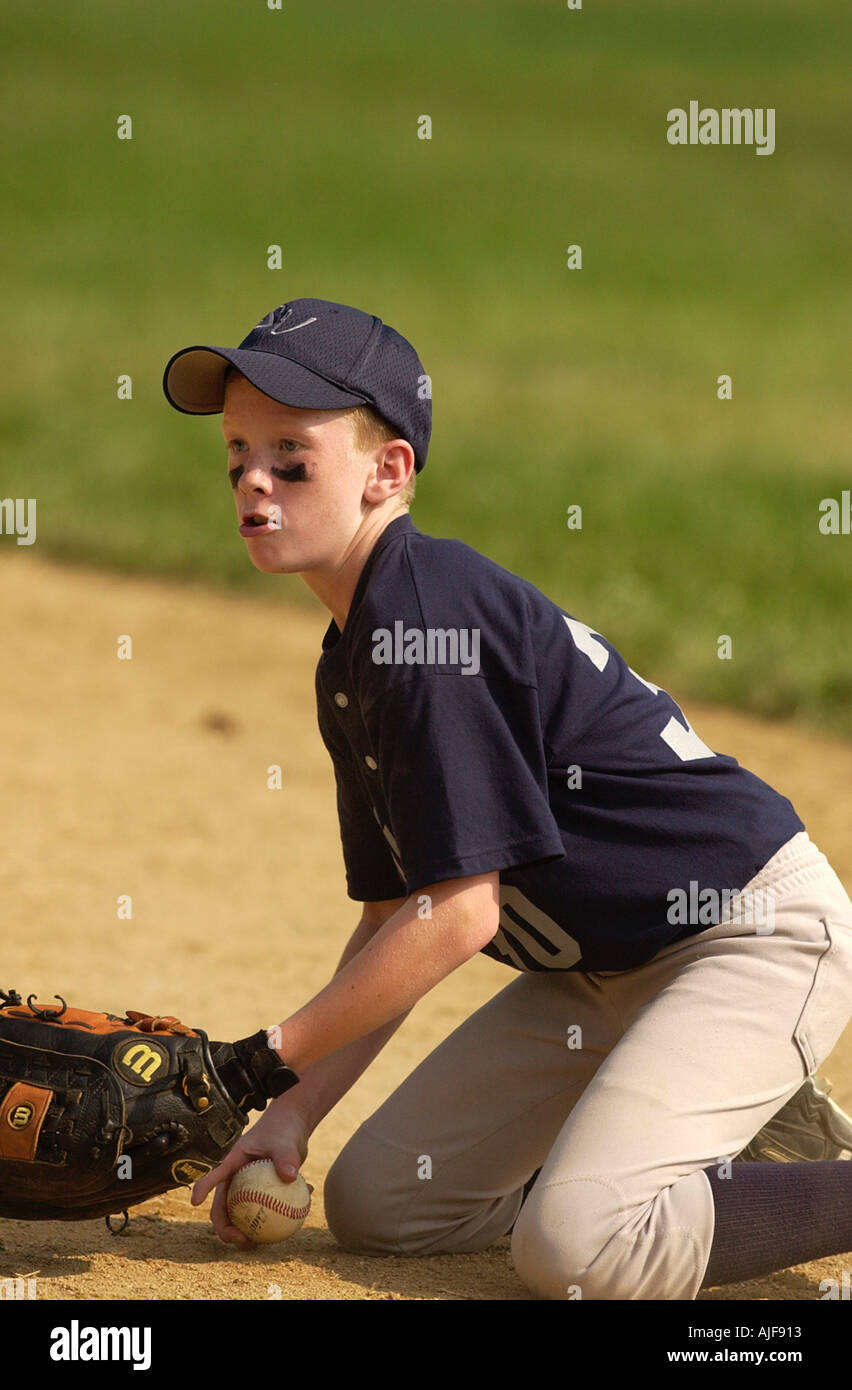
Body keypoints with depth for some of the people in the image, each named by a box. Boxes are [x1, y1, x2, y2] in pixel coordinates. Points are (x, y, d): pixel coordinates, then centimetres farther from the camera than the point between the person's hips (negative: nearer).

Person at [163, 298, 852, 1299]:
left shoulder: (425, 614, -22)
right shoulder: (350, 667, 9)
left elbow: (459, 914, -24)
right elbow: (398, 918, 13)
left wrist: (263, 1061, -16)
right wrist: (295, 1111, 2)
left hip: (756, 936, -10)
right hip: (605, 969, 10)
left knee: (576, 1247, -28)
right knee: (376, 1204, 9)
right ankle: (745, 1127, 17)